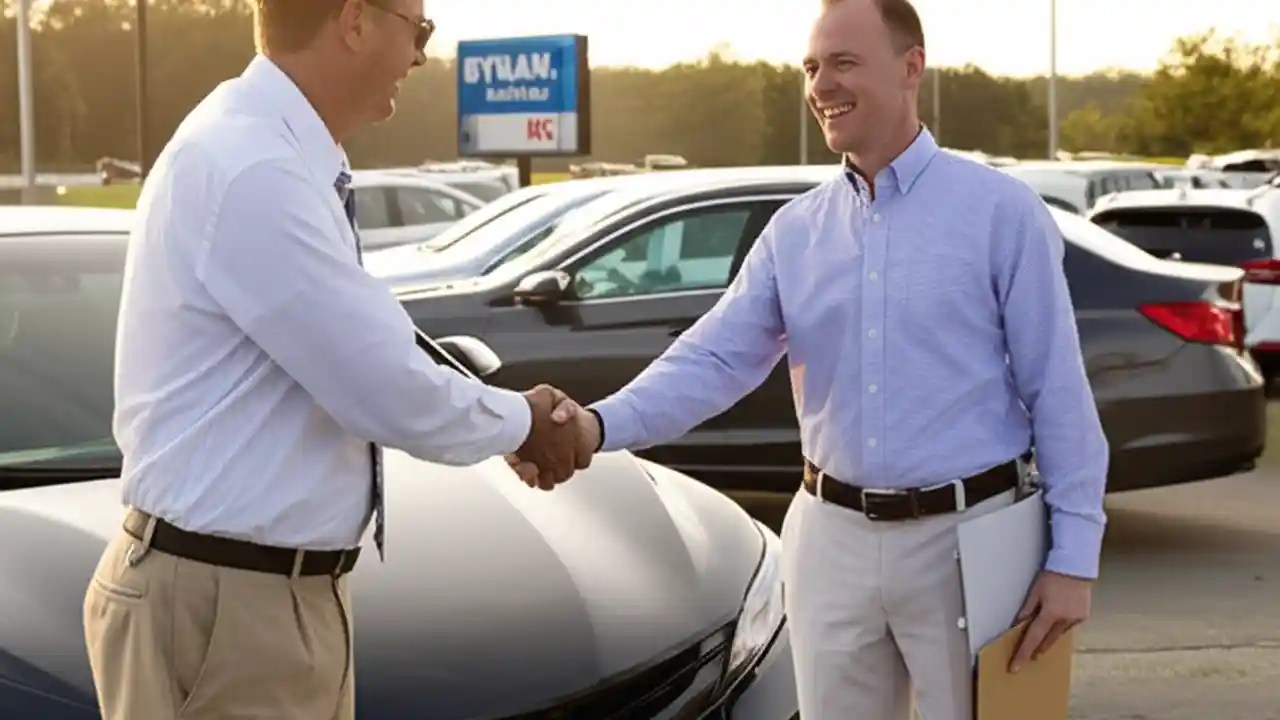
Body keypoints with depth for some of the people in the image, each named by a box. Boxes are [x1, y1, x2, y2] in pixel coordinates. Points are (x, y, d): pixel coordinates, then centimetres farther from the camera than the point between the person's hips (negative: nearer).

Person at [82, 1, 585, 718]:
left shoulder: (276, 156, 7)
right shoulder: (251, 172, -24)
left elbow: (376, 350, 18)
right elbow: (392, 392, -22)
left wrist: (512, 416, 15)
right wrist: (520, 422, -4)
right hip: (225, 604, -9)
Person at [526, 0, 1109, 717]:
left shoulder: (1001, 211, -6)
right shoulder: (794, 230, 6)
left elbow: (1057, 389, -7)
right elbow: (716, 357, -3)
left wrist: (1073, 554, -11)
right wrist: (603, 423, -21)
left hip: (965, 538, -4)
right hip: (833, 538, 4)